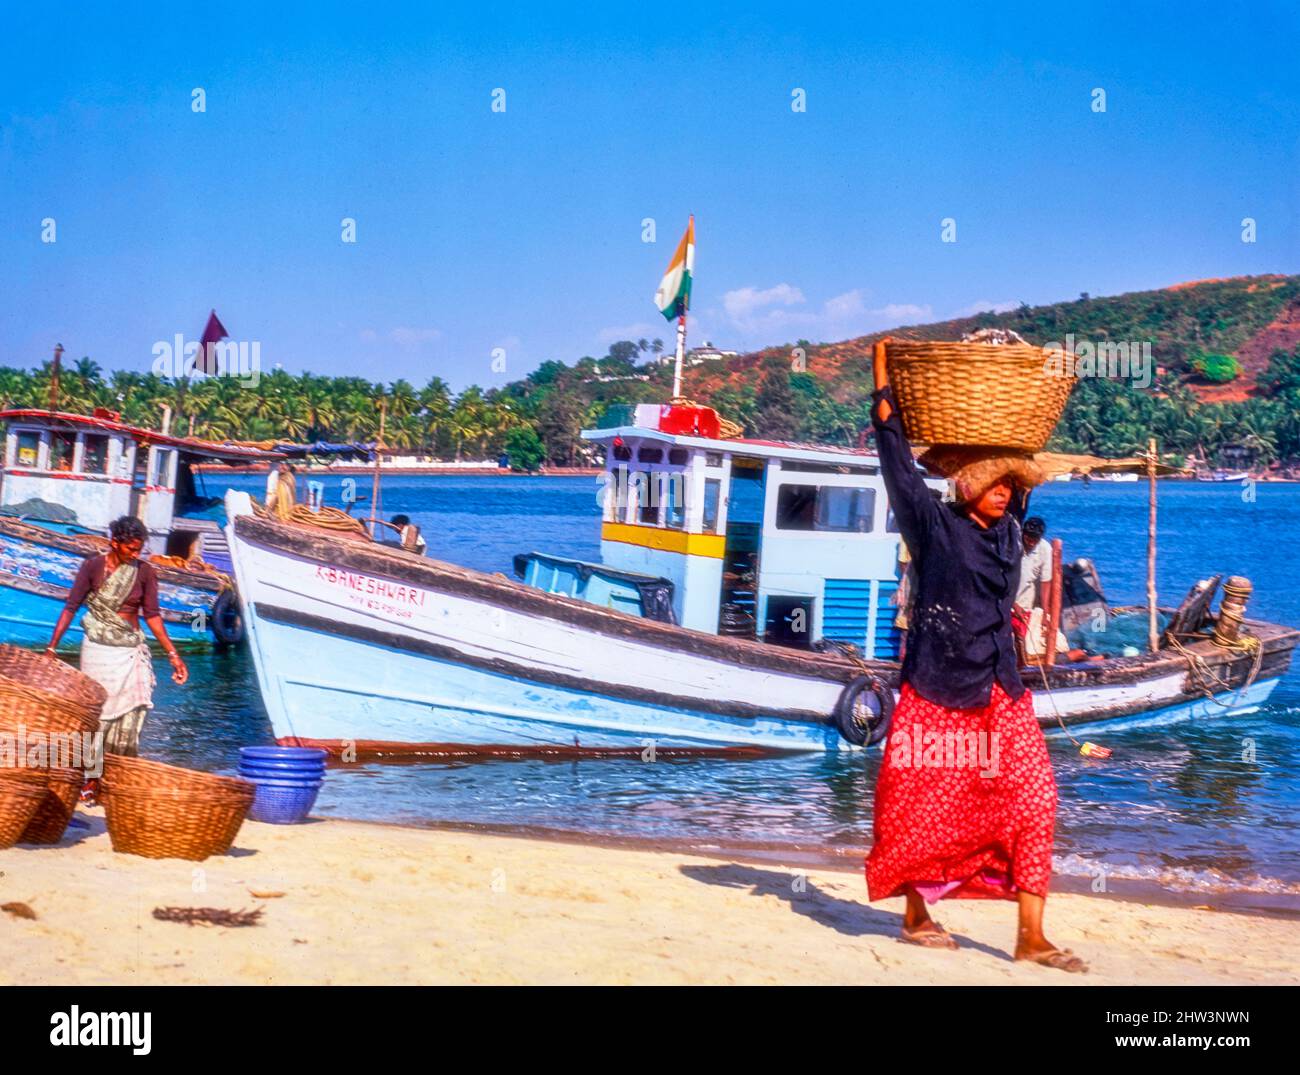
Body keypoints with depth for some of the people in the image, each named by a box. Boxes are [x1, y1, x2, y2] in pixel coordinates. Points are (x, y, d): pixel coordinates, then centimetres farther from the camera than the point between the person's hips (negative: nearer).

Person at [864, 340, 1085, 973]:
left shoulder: (1008, 532, 12)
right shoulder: (936, 528, -4)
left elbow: (1023, 471, 27)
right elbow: (900, 471, -7)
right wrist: (884, 399, -5)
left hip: (1000, 693, 5)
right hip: (936, 689, -5)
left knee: (1030, 801, -5)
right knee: (925, 803, 2)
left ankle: (1031, 935, -5)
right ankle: (917, 915, 20)